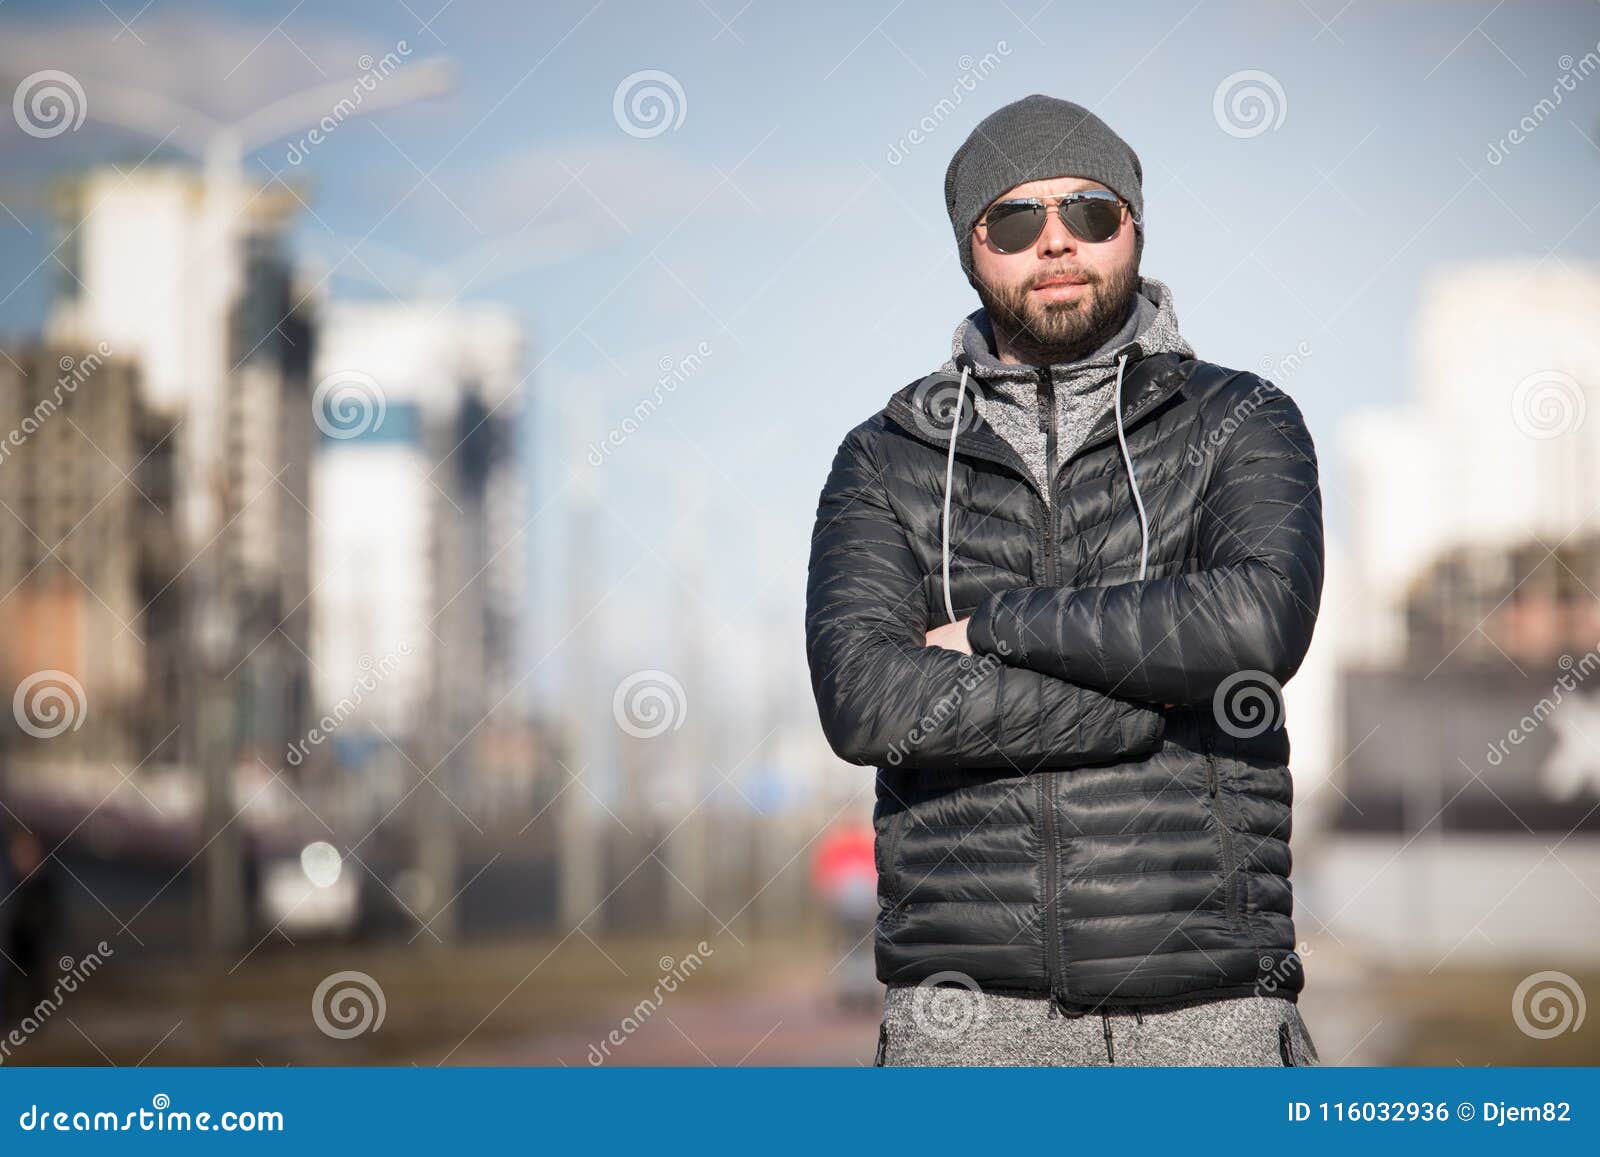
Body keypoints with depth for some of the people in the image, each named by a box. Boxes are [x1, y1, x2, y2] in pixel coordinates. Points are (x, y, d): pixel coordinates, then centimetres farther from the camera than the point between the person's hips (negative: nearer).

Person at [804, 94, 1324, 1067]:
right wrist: (1158, 703, -9)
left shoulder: (1242, 425, 8)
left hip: (1206, 1010, 0)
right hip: (970, 1010, 1)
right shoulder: (888, 463, 11)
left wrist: (1000, 624, -6)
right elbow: (865, 700, -6)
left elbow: (1260, 622, -13)